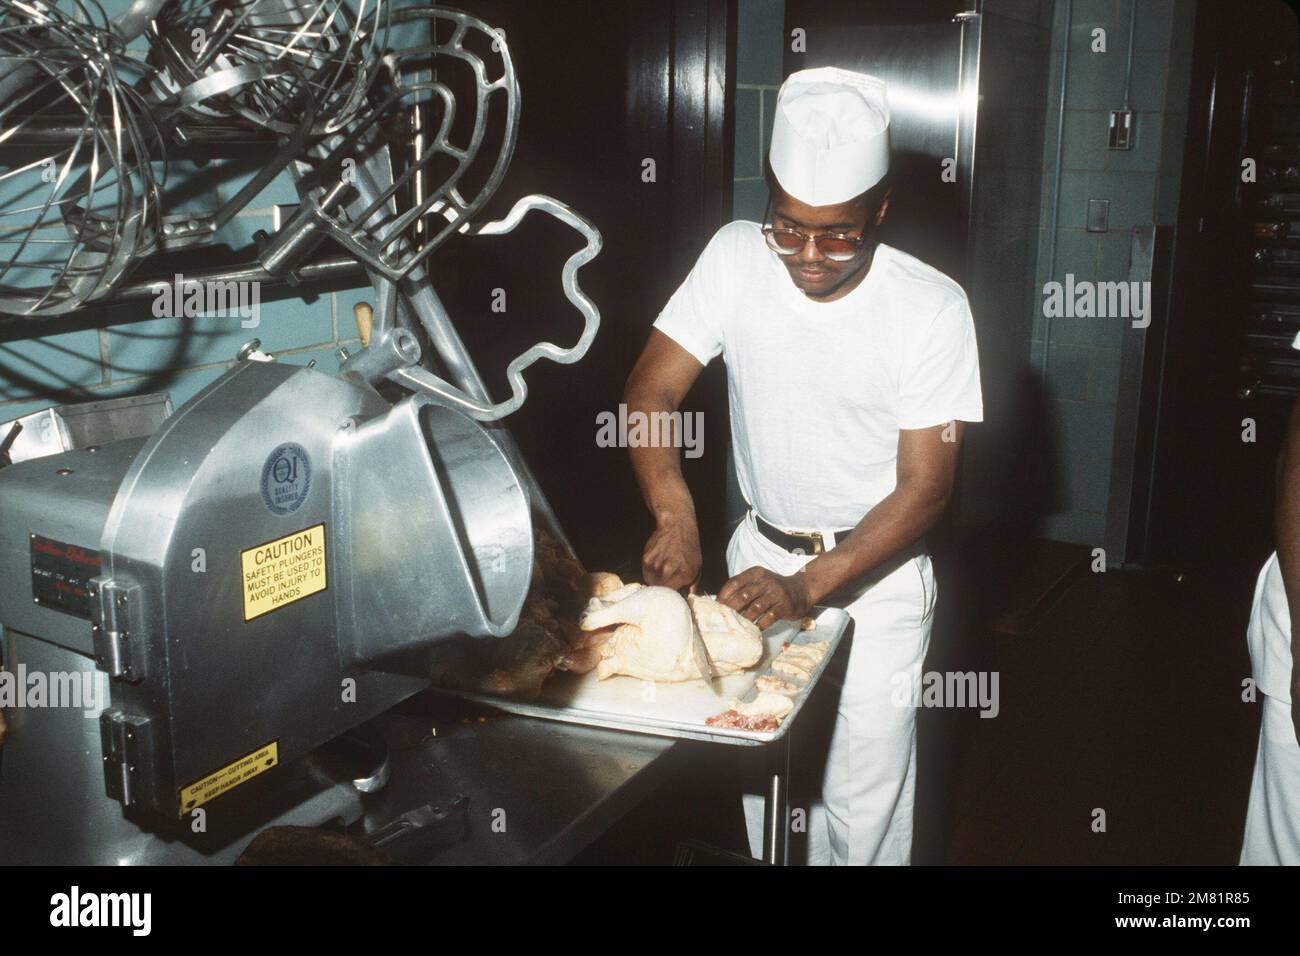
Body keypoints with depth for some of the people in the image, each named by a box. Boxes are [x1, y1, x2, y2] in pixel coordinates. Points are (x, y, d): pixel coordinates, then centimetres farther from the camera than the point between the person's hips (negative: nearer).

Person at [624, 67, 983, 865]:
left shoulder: (932, 307, -18)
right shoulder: (736, 259, -10)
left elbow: (925, 488, -17)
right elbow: (651, 391, -12)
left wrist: (809, 588, -27)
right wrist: (675, 515, -29)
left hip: (874, 575, -2)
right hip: (760, 557, 3)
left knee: (864, 800, 5)